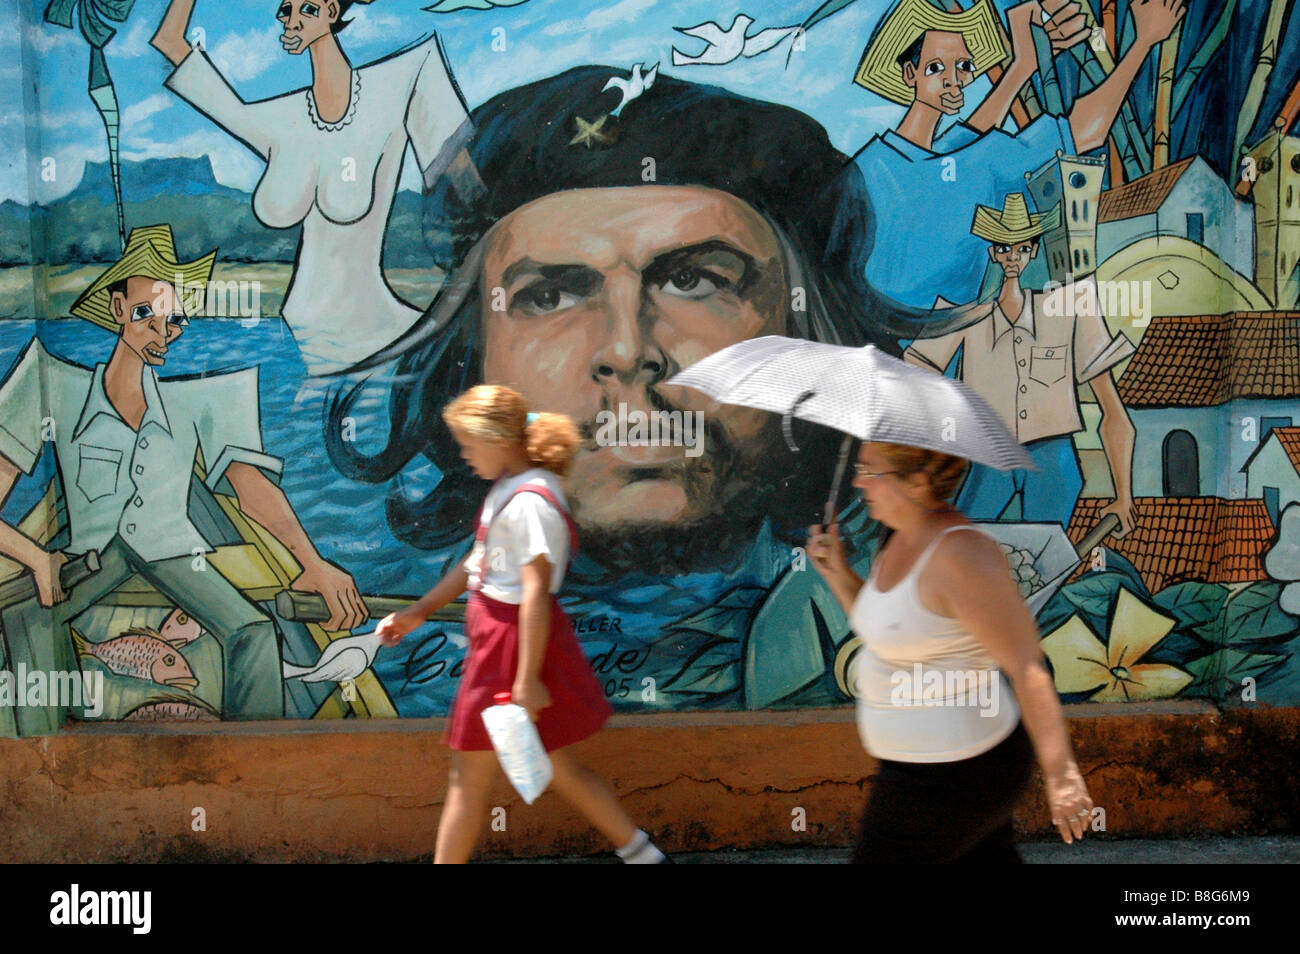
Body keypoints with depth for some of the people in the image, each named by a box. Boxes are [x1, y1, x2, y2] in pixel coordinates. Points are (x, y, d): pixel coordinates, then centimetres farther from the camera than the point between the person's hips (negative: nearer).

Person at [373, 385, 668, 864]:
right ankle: (639, 851, 25)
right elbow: (477, 563, 18)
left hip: (515, 640, -9)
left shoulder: (529, 501, -22)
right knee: (557, 766, 17)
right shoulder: (508, 488, 8)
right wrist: (420, 611, 22)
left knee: (468, 775, 4)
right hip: (495, 632, 9)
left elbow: (536, 592, -25)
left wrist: (526, 679, -25)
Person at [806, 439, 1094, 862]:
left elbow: (1026, 666, -25)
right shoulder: (902, 535, 4)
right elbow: (885, 631, 16)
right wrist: (838, 573, 1)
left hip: (951, 777, -9)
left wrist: (1060, 773, -24)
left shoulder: (960, 554, -25)